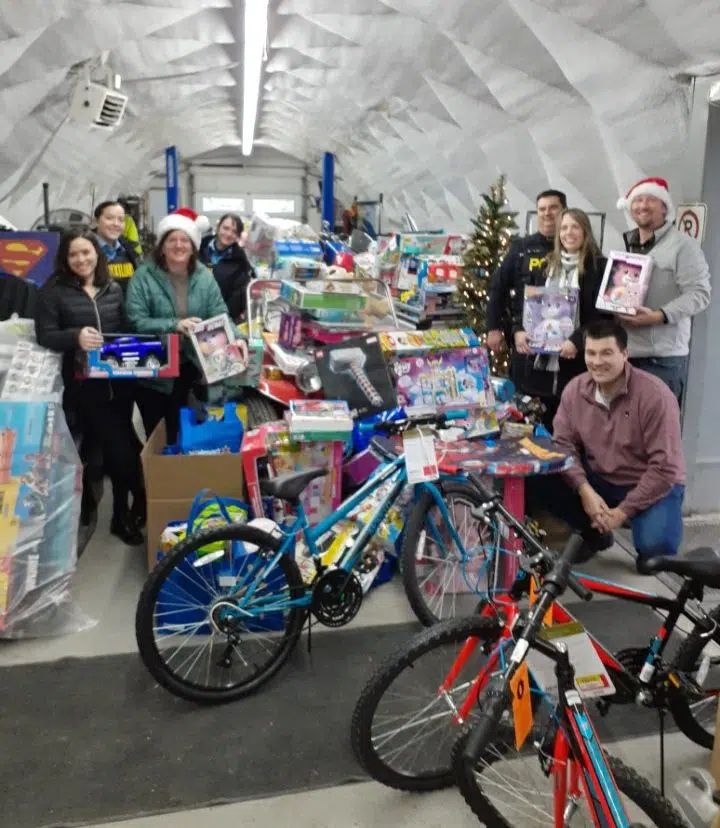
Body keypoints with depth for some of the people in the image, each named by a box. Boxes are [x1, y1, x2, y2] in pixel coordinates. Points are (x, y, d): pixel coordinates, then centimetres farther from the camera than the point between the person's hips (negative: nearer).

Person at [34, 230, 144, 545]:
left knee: (115, 443, 12)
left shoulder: (114, 289, 9)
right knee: (119, 444, -5)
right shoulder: (53, 291, -2)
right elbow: (44, 336, -8)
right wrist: (75, 337, -26)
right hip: (83, 382, -4)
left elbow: (127, 330, 13)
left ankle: (123, 512, 26)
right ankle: (140, 501, 14)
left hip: (119, 378, 4)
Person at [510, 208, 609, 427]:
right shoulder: (546, 266, 14)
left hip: (578, 362, -4)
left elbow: (603, 314, -8)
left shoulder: (599, 267, -1)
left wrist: (577, 341, -21)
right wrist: (519, 330, -4)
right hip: (541, 362, 5)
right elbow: (522, 300, 14)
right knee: (546, 430, 12)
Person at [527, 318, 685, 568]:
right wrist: (584, 489, -21)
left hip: (654, 486, -4)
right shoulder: (574, 389, -8)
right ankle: (594, 533, 6)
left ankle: (651, 556, 10)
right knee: (533, 480, -18)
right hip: (598, 481, 4)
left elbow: (665, 467, -20)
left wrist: (623, 511, -20)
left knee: (655, 545, -33)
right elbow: (563, 443, -5)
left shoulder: (655, 394, -22)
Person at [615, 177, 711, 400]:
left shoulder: (683, 245, -3)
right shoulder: (624, 246, 17)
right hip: (624, 353, 6)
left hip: (663, 357, -6)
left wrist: (659, 316, -22)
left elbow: (699, 294, -10)